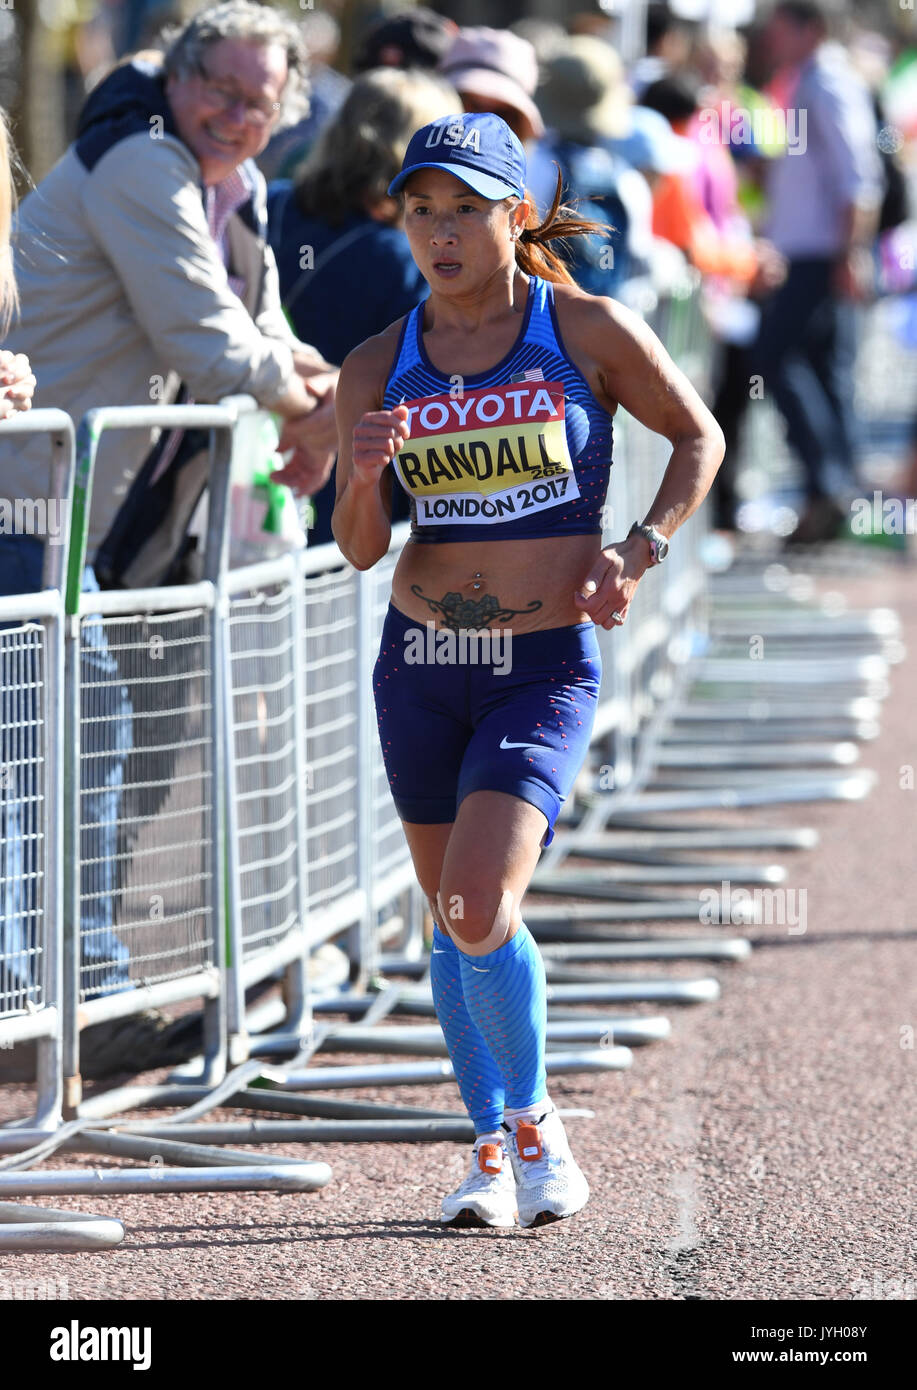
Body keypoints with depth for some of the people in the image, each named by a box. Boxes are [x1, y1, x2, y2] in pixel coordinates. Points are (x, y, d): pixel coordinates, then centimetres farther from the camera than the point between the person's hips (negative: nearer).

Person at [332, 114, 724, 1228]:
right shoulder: (378, 369, 2)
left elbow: (699, 437, 8)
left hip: (546, 668, -4)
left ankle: (533, 1122, 3)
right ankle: (491, 1153, 26)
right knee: (454, 922, 11)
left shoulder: (591, 332, -5)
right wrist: (362, 477, -20)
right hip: (419, 663, 4)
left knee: (480, 908, -19)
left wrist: (637, 552, -5)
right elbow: (359, 549, 1)